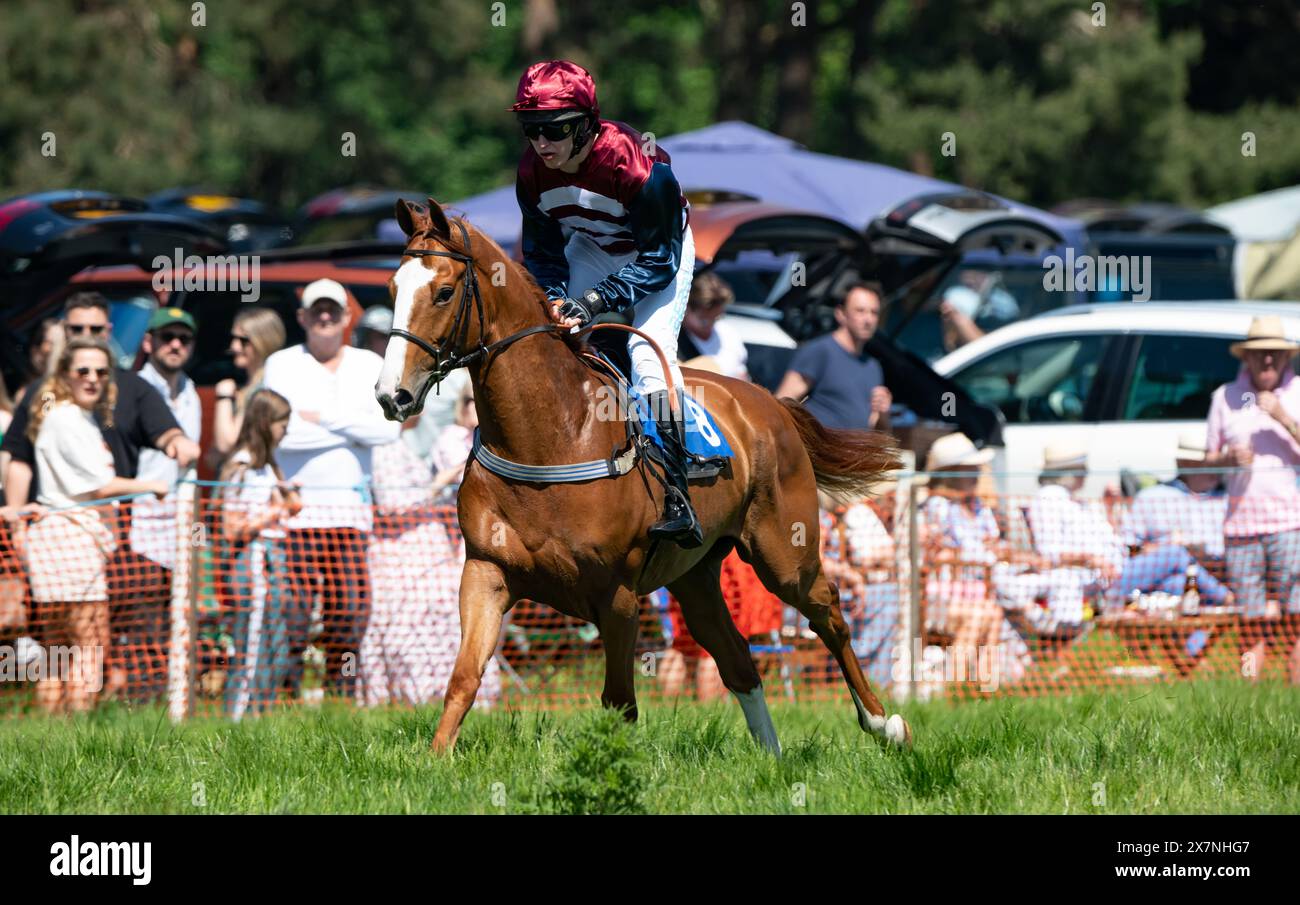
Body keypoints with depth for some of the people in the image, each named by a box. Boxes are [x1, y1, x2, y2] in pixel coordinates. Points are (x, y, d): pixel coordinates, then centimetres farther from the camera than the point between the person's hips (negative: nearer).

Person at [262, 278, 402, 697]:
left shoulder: (370, 366, 14)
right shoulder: (282, 365, 5)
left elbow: (388, 429, -1)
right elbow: (284, 431, -10)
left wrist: (325, 418, -7)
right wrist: (355, 430, -5)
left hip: (351, 504, 3)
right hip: (296, 504, -2)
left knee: (351, 607, -5)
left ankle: (342, 696, 3)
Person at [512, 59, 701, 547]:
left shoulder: (639, 166, -37)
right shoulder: (533, 172, -20)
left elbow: (658, 261, -29)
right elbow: (542, 251, -6)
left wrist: (595, 300, -37)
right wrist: (554, 299, -26)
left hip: (660, 253, -6)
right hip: (592, 248, 6)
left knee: (650, 352, -23)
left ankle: (676, 500, -26)